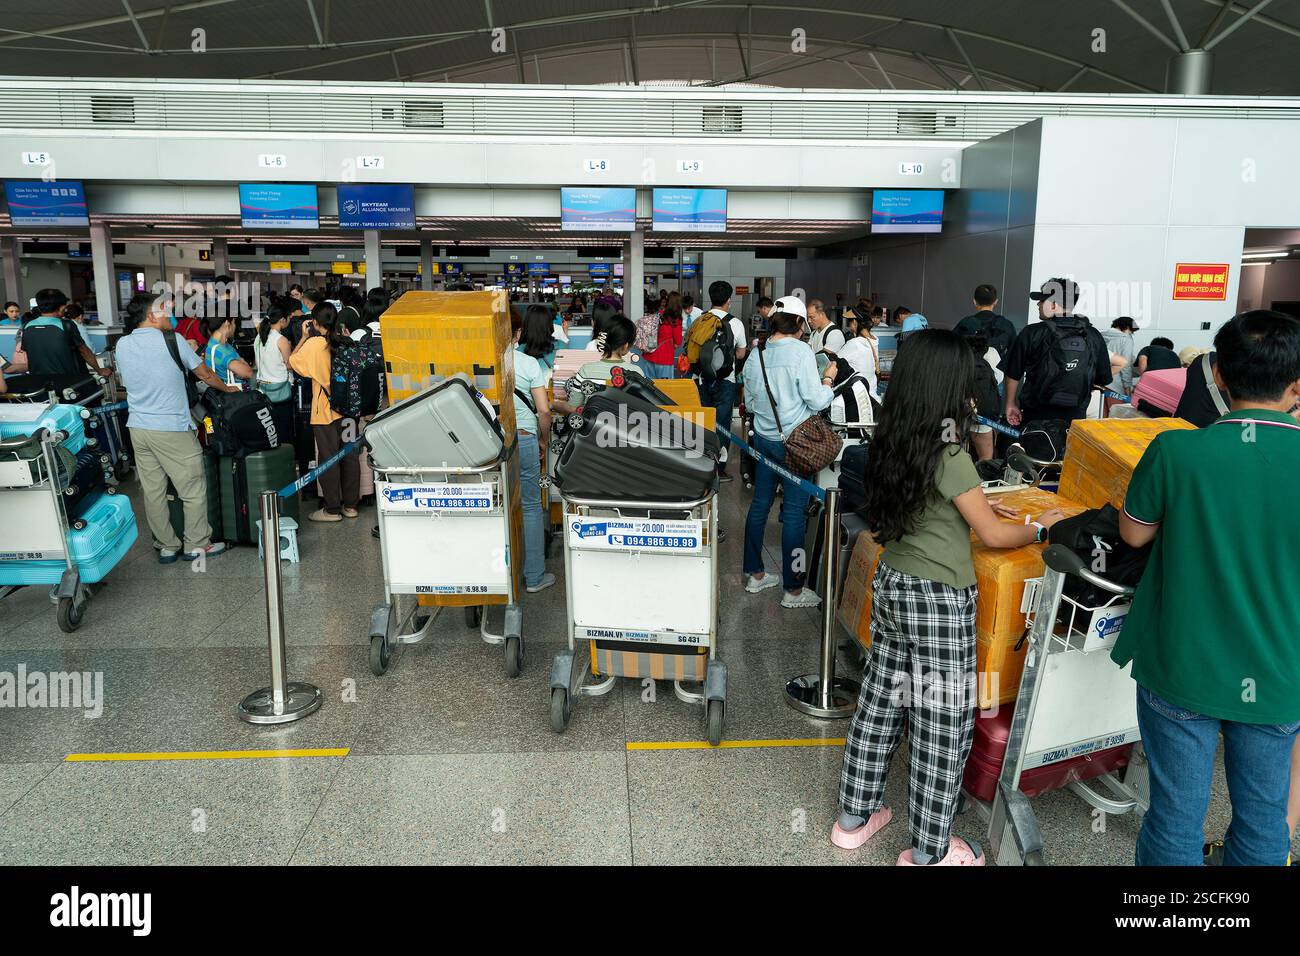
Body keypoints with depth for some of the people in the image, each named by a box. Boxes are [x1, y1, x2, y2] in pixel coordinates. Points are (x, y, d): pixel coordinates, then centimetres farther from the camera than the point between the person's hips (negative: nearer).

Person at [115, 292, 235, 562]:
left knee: (152, 490, 10)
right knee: (194, 489, 6)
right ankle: (197, 545, 12)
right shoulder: (171, 340, -10)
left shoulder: (122, 345, 5)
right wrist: (227, 389, 17)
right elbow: (205, 375, 0)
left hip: (138, 426, 6)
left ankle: (166, 547, 19)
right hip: (172, 428, -6)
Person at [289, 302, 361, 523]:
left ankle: (332, 510, 6)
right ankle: (350, 505, 18)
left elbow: (291, 362, -1)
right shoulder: (345, 342, -1)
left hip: (325, 411, -5)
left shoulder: (314, 344, -13)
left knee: (328, 458, 2)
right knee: (349, 455, 11)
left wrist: (303, 337, 5)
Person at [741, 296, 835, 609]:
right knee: (795, 512, 0)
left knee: (760, 504, 15)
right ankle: (793, 590, 6)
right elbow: (816, 400, -14)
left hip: (763, 439, 7)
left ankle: (755, 575, 26)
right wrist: (828, 378, 3)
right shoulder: (801, 352, -14)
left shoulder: (756, 354, 4)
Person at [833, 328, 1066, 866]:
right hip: (938, 602, -8)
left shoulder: (892, 443, 2)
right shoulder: (948, 455, -20)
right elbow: (992, 536, -11)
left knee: (880, 701, 18)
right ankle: (930, 852, 20)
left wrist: (973, 507, 19)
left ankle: (855, 816, 32)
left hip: (890, 584, 8)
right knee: (943, 721, 6)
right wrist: (1041, 529, 6)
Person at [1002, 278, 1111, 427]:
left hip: (1036, 416, -2)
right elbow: (1105, 379, 7)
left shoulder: (1032, 333, -8)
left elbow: (1012, 375, -2)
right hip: (1076, 417, 3)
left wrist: (1011, 404, 10)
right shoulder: (1094, 336, 1)